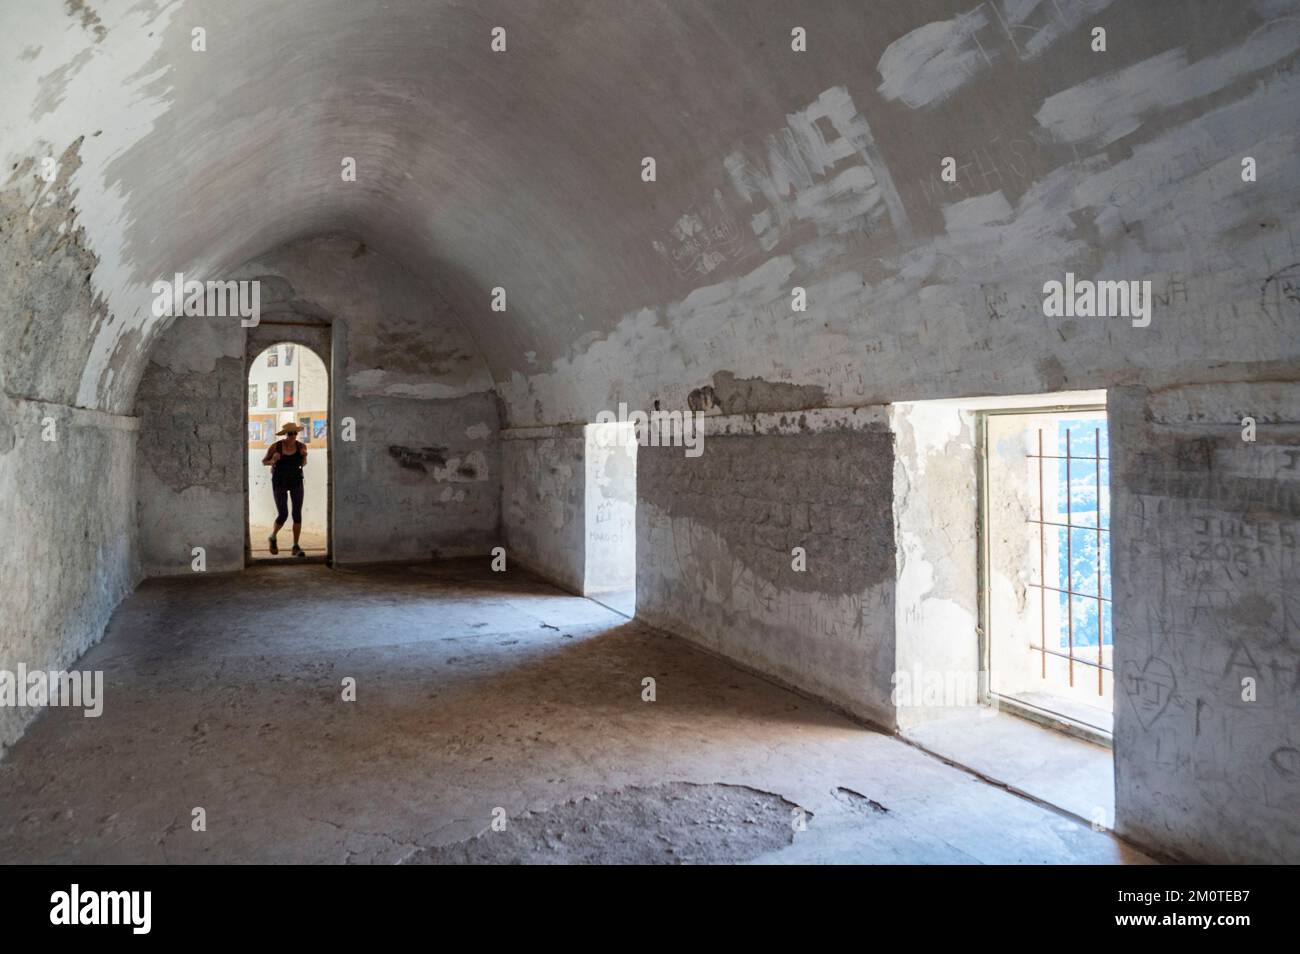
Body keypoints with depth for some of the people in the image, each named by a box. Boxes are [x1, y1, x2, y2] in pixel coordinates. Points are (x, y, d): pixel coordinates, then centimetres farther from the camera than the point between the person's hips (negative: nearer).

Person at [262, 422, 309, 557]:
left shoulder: (301, 446, -8)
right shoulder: (275, 446, -14)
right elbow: (264, 461, 1)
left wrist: (304, 456, -15)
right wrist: (272, 461, -22)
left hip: (296, 481, 2)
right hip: (279, 483, -2)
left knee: (297, 514, -6)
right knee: (283, 515, -5)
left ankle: (296, 547, 3)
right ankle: (272, 537, 26)